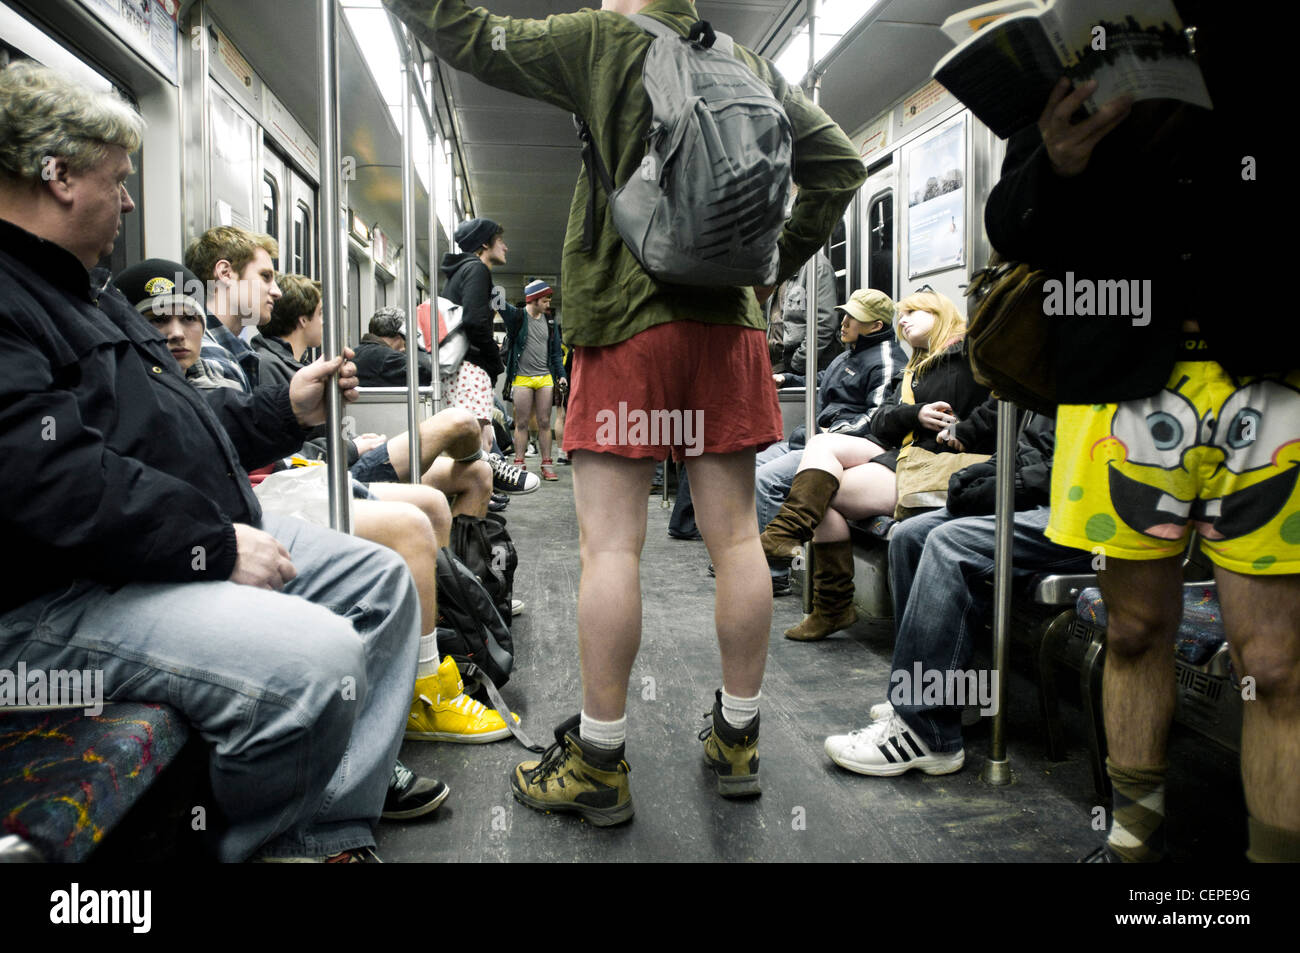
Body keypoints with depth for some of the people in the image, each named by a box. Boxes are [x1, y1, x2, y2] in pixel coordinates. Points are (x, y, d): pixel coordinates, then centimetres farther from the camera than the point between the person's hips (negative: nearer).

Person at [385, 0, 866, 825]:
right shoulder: (753, 69, 18)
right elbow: (840, 163, 18)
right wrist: (777, 265, 19)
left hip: (629, 321, -5)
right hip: (731, 321, 5)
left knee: (611, 543, -4)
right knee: (735, 534, 6)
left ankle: (599, 765, 3)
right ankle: (738, 742, 17)